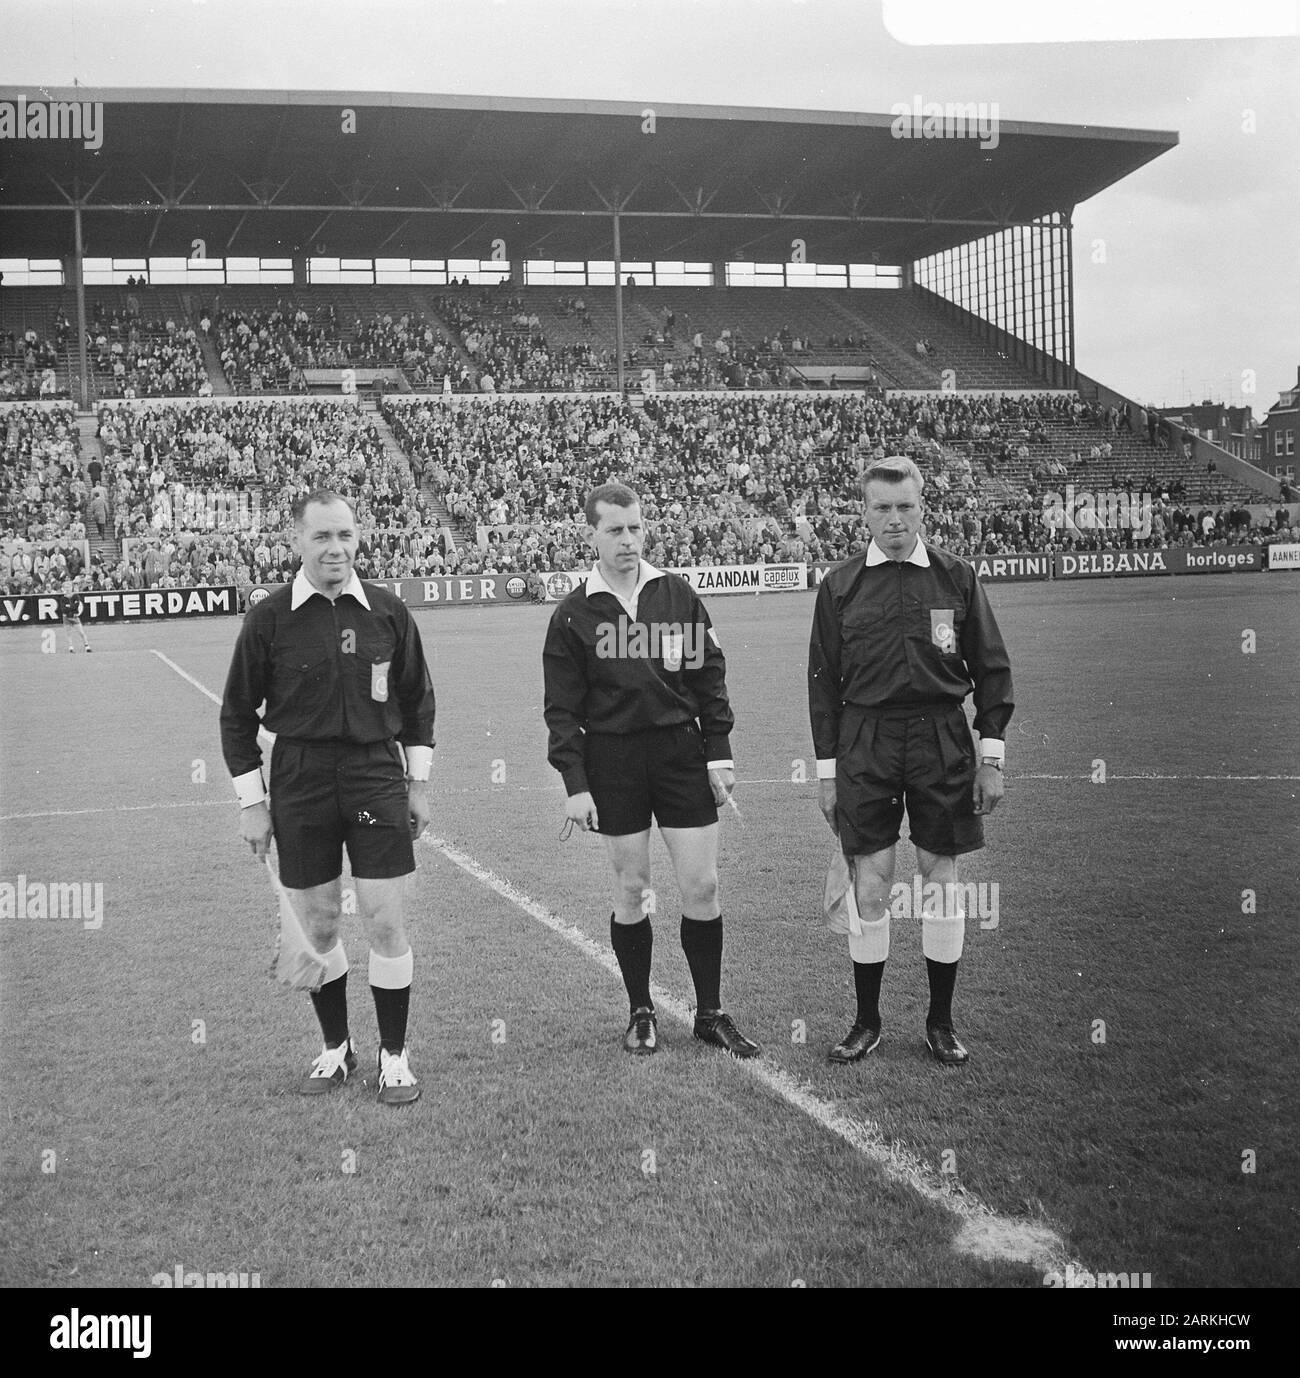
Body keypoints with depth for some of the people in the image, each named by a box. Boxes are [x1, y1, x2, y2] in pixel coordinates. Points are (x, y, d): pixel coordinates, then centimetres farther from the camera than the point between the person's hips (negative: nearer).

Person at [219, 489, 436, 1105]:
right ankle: (336, 1047, 27)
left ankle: (394, 1054, 14)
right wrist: (251, 801, 1)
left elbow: (417, 700, 11)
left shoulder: (388, 611, 1)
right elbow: (237, 713, 4)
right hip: (299, 783, 0)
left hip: (376, 775, 0)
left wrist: (418, 782, 8)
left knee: (384, 922, -1)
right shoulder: (268, 618, -3)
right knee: (318, 925, 9)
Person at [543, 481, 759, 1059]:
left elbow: (710, 676, 8)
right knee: (631, 889, 6)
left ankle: (710, 1013, 15)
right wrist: (574, 784, -6)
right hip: (612, 760, -1)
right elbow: (562, 708, 0)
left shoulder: (678, 595, 5)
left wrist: (719, 753, 2)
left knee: (702, 887, 1)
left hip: (681, 752, 1)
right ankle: (641, 1012, 22)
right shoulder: (573, 615, 0)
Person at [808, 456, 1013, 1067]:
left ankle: (941, 1021, 20)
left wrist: (992, 757, 2)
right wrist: (826, 770, 4)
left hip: (942, 740, 0)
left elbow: (992, 669, 7)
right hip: (865, 743, 0)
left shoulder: (956, 577, 4)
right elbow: (823, 681, 7)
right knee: (869, 885, 2)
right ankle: (866, 1021, 16)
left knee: (941, 879, 6)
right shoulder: (840, 585, 4)